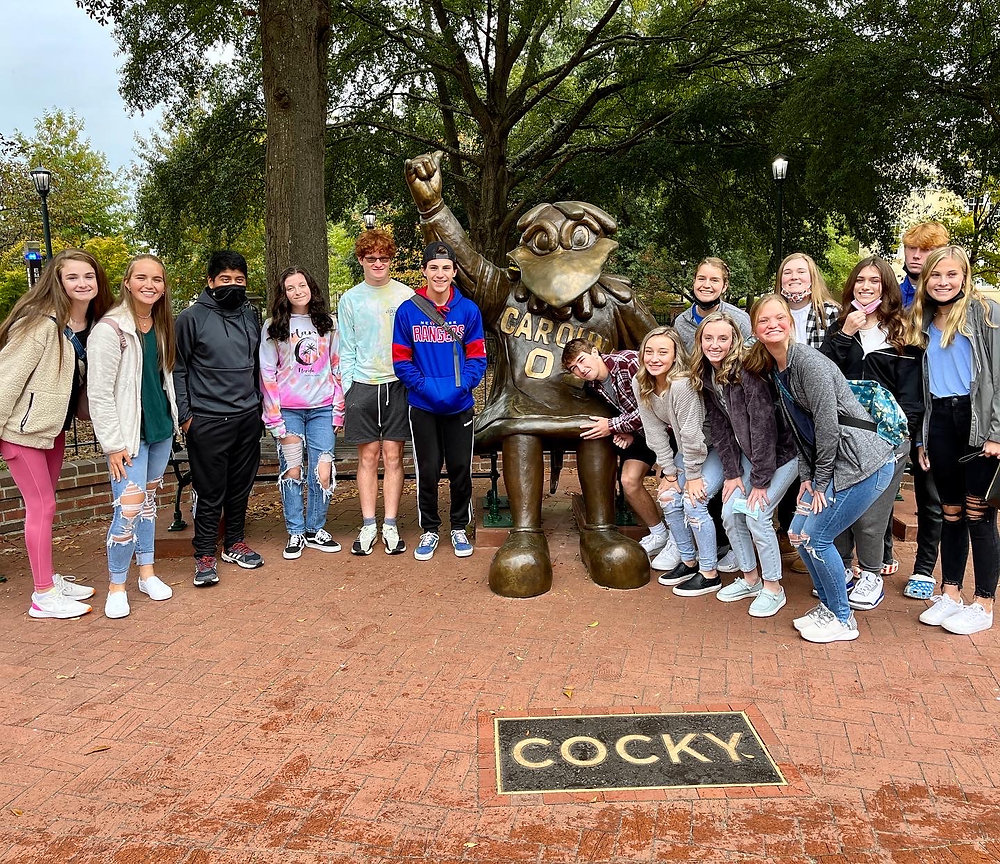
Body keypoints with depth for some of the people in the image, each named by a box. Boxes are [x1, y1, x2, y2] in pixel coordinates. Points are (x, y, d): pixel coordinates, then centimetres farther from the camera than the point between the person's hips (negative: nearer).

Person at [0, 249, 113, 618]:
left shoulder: (92, 325, 4)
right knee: (42, 507, -3)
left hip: (54, 426, 7)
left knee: (44, 505, 16)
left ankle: (49, 579, 28)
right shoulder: (42, 323, -19)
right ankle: (43, 597, 6)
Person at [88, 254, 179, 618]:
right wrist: (113, 444, -16)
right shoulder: (110, 329, -14)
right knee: (129, 509, -11)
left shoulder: (162, 326, 7)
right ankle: (116, 586, 6)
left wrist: (173, 419, 12)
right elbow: (99, 392, -15)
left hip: (161, 429, 7)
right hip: (129, 433, -7)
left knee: (149, 498, 16)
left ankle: (147, 572, 27)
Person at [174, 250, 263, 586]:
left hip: (248, 416, 5)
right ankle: (205, 555, 12)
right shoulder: (192, 318, -6)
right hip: (208, 420, -5)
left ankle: (234, 542, 28)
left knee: (241, 486, 13)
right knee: (211, 492, 0)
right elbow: (178, 369, -4)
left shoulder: (250, 315, 9)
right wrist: (184, 415, -7)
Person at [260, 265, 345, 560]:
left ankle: (315, 529, 12)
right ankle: (295, 533, 13)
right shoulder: (273, 326, 4)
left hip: (322, 408, 1)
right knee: (292, 470, 1)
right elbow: (267, 373, 2)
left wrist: (338, 409, 5)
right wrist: (274, 416, -5)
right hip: (288, 410, -1)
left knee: (323, 471, -4)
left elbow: (337, 367, 11)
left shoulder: (327, 323, 10)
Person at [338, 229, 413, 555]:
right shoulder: (350, 299, 8)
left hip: (397, 384, 0)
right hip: (362, 385, 1)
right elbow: (346, 349, 7)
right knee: (368, 457, 5)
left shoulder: (406, 296, 6)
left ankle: (390, 526, 9)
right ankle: (368, 526, 12)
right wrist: (347, 388, -1)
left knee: (393, 456, 2)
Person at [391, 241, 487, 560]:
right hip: (423, 406, 0)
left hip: (460, 406, 1)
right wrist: (426, 386, -15)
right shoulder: (407, 311, -4)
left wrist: (459, 387, -16)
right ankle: (429, 529, 25)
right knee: (427, 471, 8)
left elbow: (477, 357, -1)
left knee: (461, 469, 9)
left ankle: (459, 528, 28)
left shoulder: (468, 310, -2)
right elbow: (401, 360, -2)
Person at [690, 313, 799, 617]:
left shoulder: (747, 373, -25)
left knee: (756, 514, -14)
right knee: (730, 513, 1)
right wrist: (732, 473, -3)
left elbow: (763, 426, -25)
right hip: (749, 453, 7)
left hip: (781, 452, -7)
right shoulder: (706, 377, -3)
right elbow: (720, 428, 1)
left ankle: (773, 588, 4)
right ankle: (750, 579, 20)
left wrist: (760, 480, -21)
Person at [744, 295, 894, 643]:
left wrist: (820, 481, -13)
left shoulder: (808, 361, -18)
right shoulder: (774, 370, 9)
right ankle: (828, 605, 26)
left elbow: (828, 425, -20)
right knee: (798, 532, 9)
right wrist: (807, 477, 5)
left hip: (864, 464, -9)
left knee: (816, 537, -6)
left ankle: (843, 620, 12)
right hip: (827, 466, 9)